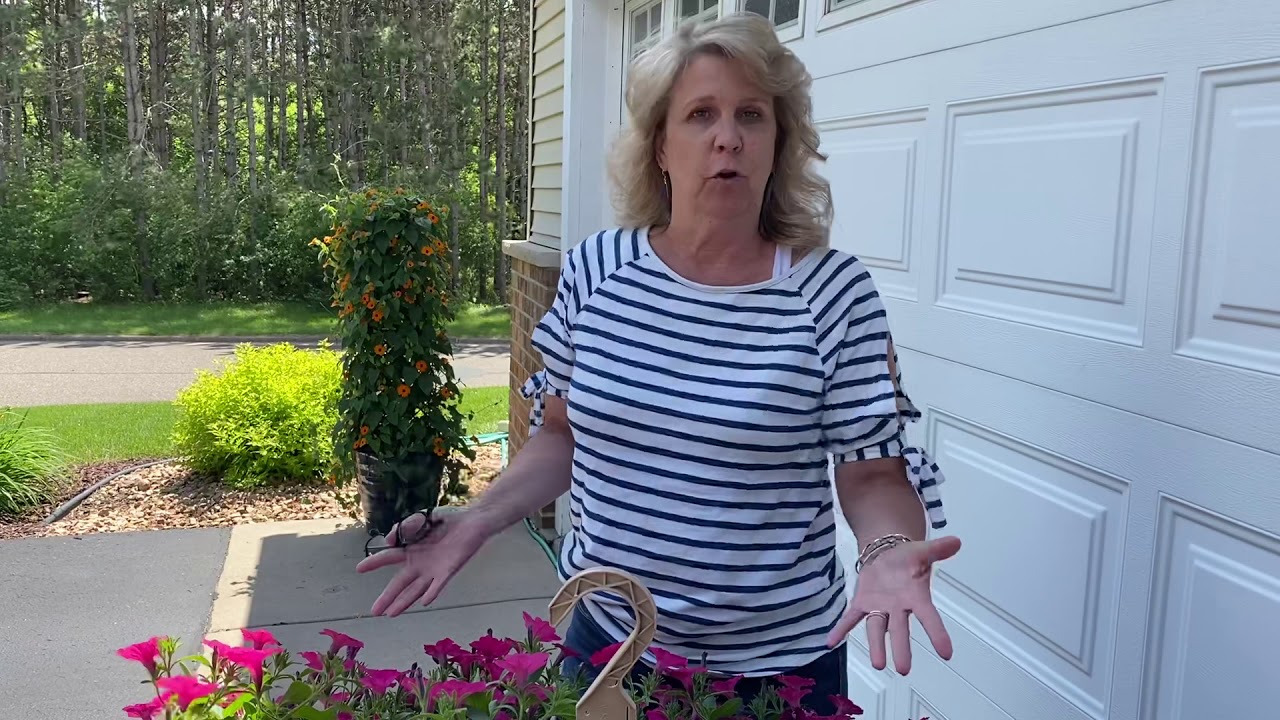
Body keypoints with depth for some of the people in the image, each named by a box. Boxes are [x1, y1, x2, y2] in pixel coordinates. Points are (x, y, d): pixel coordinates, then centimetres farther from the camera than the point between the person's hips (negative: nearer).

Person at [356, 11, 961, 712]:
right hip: (607, 635, 3)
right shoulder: (595, 269, -5)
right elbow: (566, 433, 6)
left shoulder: (834, 292, -14)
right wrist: (478, 520, -6)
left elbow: (872, 471, -8)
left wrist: (889, 551, -27)